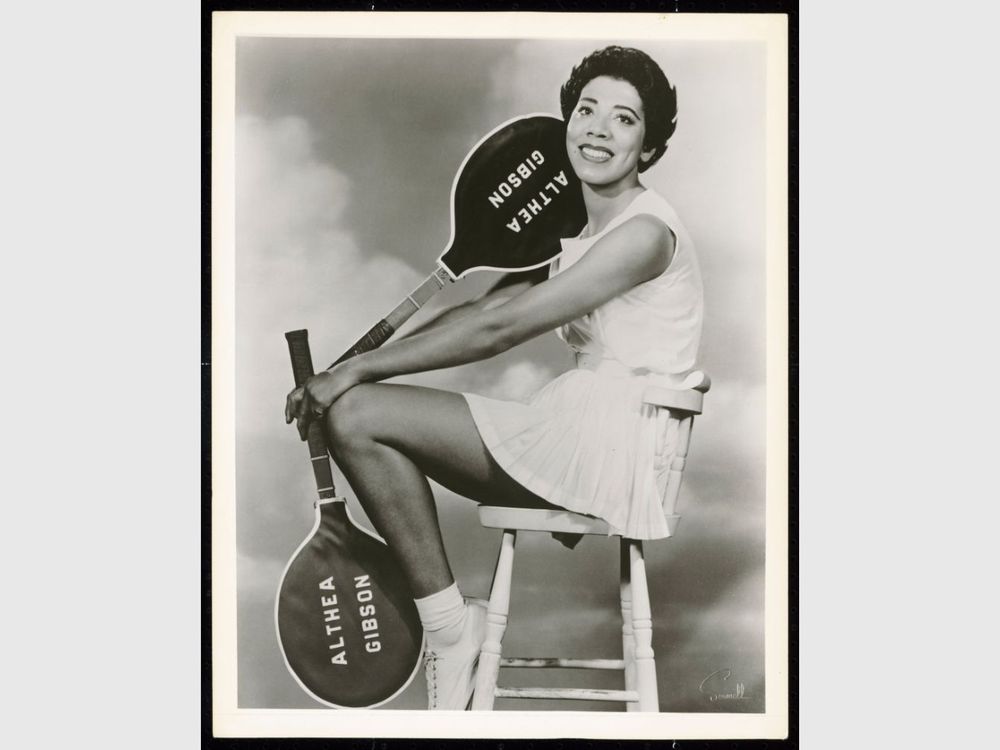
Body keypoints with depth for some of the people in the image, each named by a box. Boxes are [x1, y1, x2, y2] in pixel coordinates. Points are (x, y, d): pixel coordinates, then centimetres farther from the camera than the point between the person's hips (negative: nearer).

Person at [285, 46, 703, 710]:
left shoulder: (645, 231, -12)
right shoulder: (574, 235, 18)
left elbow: (498, 330, -17)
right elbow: (481, 310, 13)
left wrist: (357, 371, -13)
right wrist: (352, 366, 1)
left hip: (614, 448, -10)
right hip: (575, 436, 10)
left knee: (358, 417, -13)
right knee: (356, 414, 5)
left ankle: (451, 625, -6)